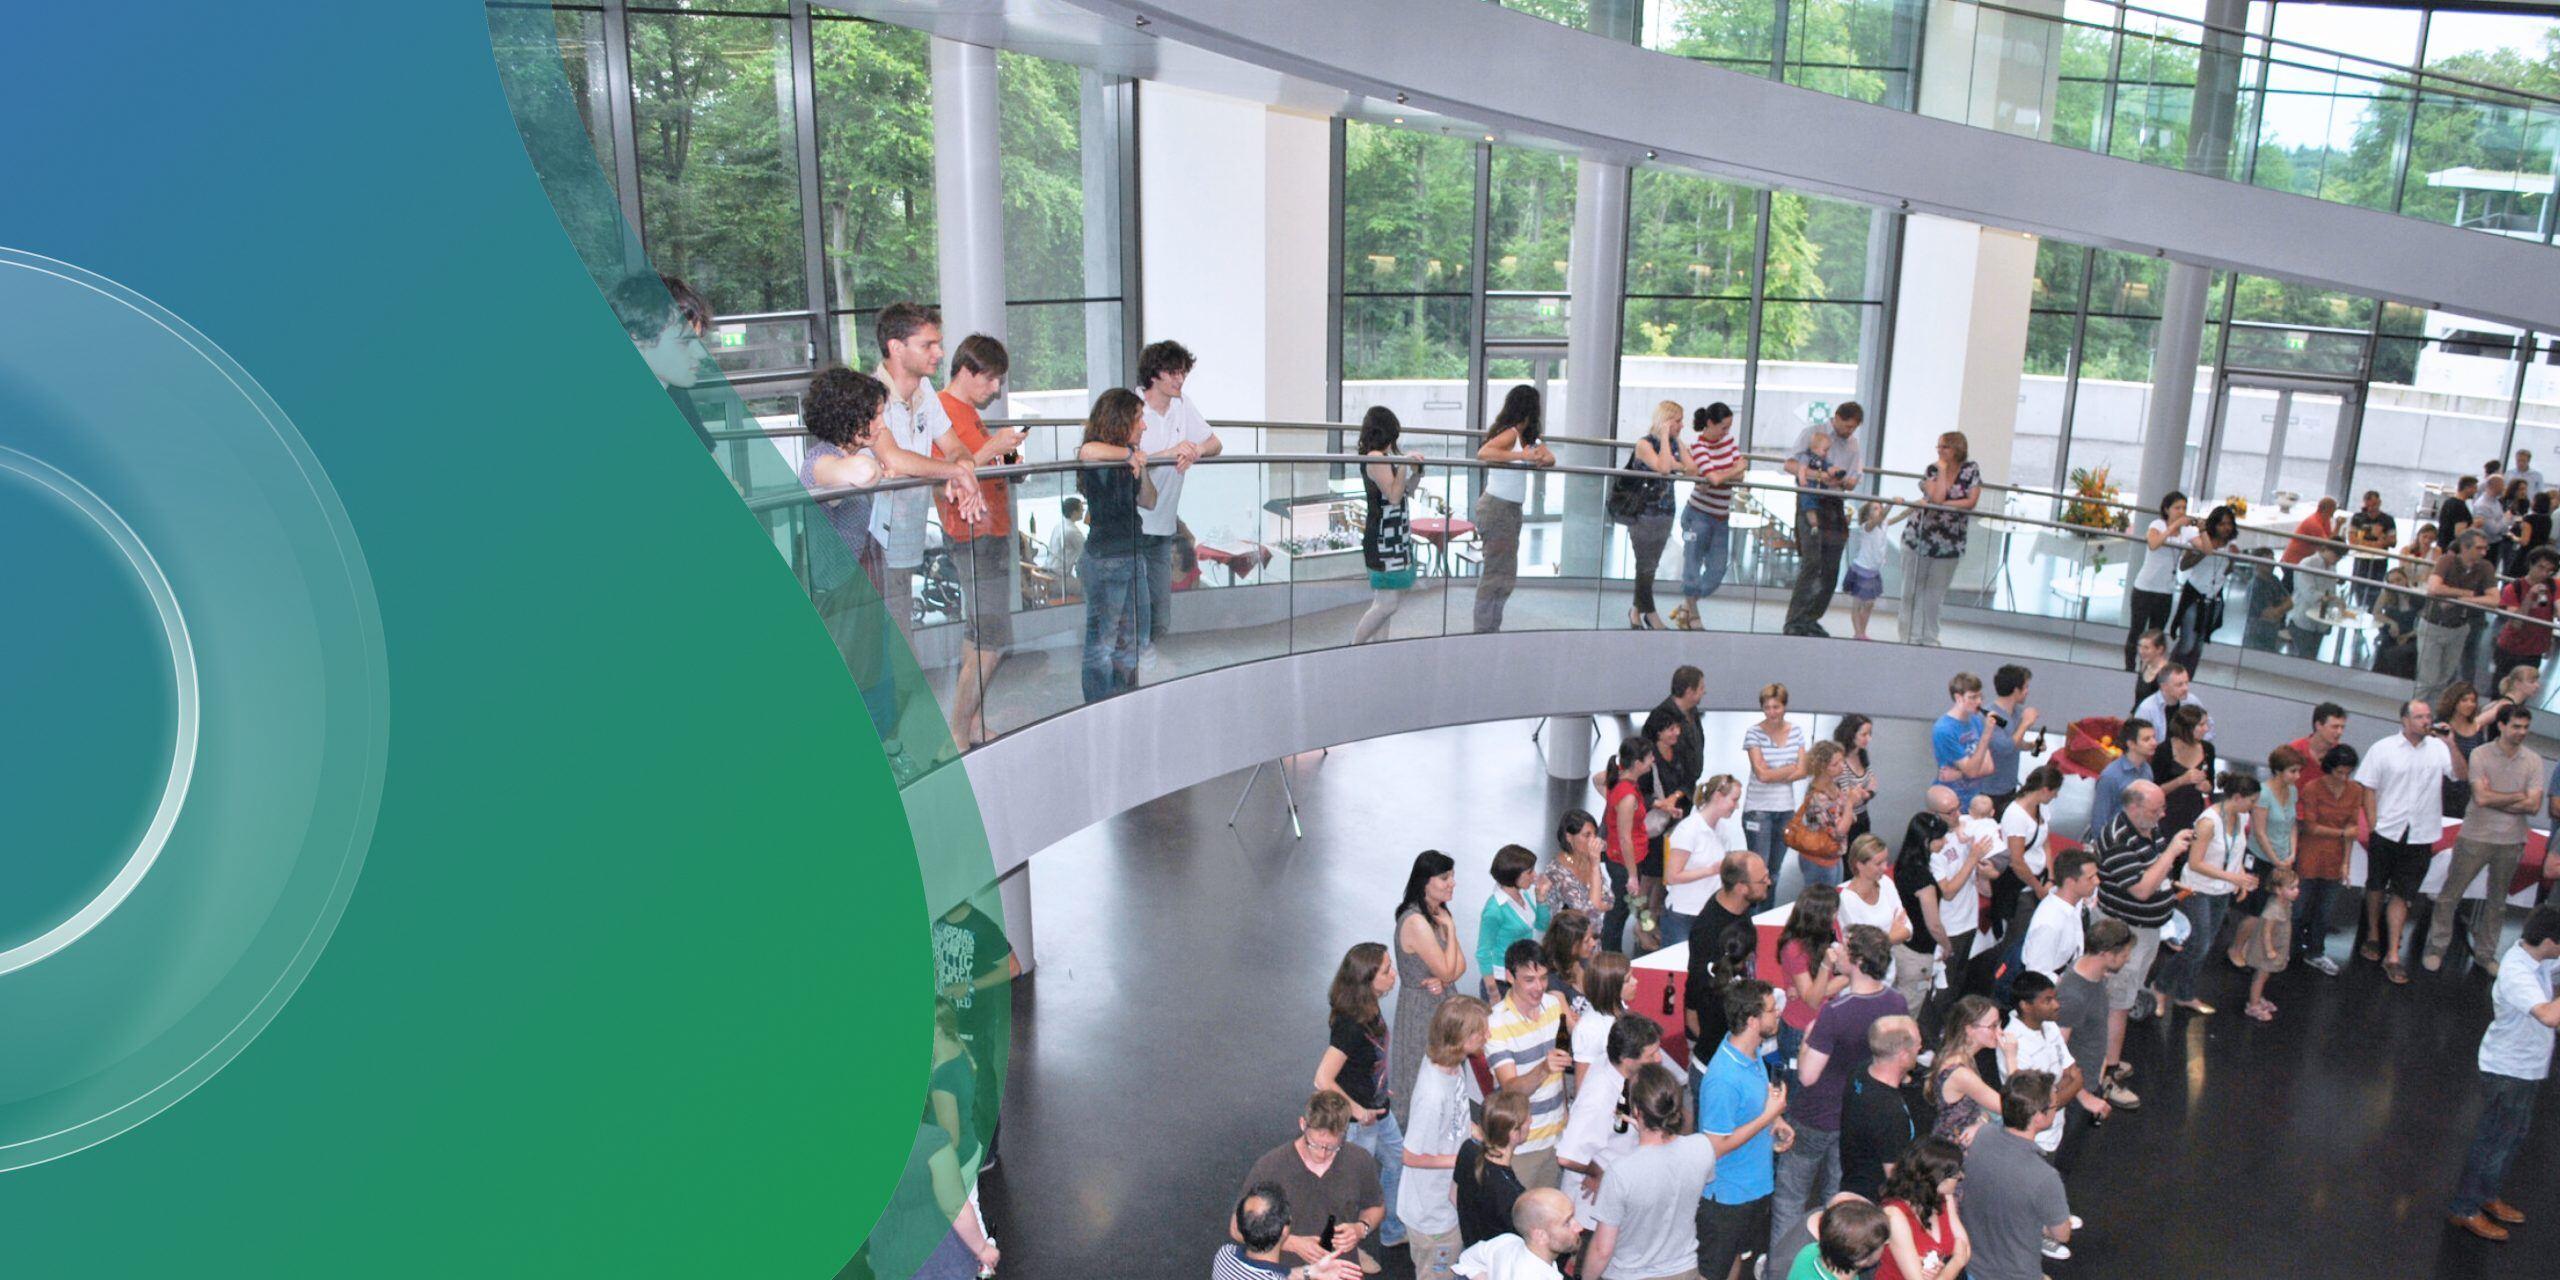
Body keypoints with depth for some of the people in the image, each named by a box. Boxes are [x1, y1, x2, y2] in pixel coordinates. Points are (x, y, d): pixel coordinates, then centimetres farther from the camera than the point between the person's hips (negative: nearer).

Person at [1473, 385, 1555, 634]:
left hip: (1510, 510, 9)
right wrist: (1523, 455, -39)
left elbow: (1550, 458, 11)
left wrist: (1542, 457, -13)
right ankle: (1484, 630, 4)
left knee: (1505, 573, 15)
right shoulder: (1510, 433, -16)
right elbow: (1483, 453, -34)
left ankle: (1491, 628, 23)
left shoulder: (1525, 435, 10)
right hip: (1497, 508, -9)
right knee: (1497, 573, -4)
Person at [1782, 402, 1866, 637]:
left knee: (1831, 569, 3)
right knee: (1812, 561, -16)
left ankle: (1812, 619, 13)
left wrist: (1842, 480, -12)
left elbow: (1853, 482, 12)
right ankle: (1794, 621, -14)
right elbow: (1790, 465, -6)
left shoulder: (1855, 445, 14)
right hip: (1810, 502, -6)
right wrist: (1819, 476, -18)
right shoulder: (1813, 432, 0)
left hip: (1834, 504, 6)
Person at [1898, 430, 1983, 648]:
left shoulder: (1971, 470, -3)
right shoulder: (1933, 469, -4)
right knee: (1913, 590, 4)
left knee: (1935, 593, 7)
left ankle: (1929, 638, 16)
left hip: (1949, 543, 0)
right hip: (1919, 537, 0)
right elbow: (1937, 497, -18)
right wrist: (1942, 470, -14)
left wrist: (1943, 504, -15)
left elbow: (1972, 502, -12)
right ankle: (1910, 637, 12)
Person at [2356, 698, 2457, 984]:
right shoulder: (2384, 749, -4)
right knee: (2376, 887, 14)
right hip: (2386, 832, 0)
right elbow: (2368, 789, -2)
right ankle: (2373, 936, 35)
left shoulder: (2438, 749, 0)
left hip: (2420, 836, 0)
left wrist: (2450, 743, -20)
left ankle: (2392, 956, 7)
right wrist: (2373, 826, -6)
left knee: (2401, 895, 3)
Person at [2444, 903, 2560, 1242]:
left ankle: (2490, 1196, 43)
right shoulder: (2516, 973, -34)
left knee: (2513, 1136, 25)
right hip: (2507, 1072, -9)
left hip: (2527, 1068, 9)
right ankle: (2466, 1210, 20)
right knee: (2493, 1141, 5)